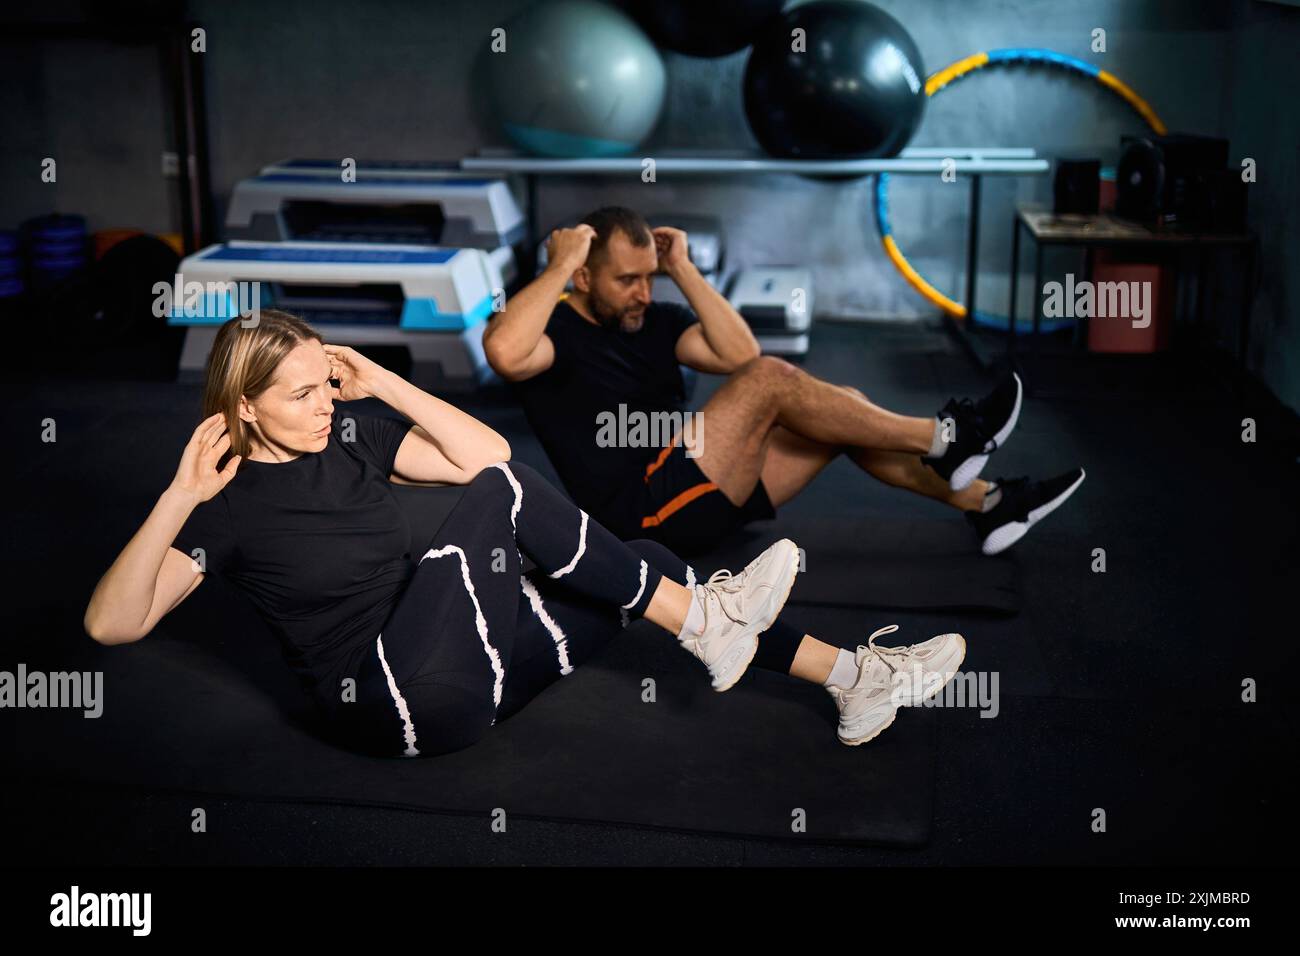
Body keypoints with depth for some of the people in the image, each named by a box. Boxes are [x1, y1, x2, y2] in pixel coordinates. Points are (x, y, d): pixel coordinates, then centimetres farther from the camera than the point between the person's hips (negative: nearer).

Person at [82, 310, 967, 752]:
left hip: (467, 661, 7)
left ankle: (855, 678, -2)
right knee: (502, 495, -24)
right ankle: (700, 624, -14)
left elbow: (487, 450, 6)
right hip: (398, 701, -7)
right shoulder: (230, 505, -6)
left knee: (652, 566, -4)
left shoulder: (349, 438, 11)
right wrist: (181, 498, -26)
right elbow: (111, 624, -17)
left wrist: (383, 384, 0)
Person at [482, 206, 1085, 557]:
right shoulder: (558, 333, -8)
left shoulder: (652, 321, 15)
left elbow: (738, 354, 2)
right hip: (647, 509, -9)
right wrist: (559, 266, -24)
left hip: (703, 487, 9)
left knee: (845, 411, -1)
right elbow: (503, 351, -34)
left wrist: (683, 270, -1)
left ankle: (984, 504, -1)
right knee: (771, 382, -24)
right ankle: (940, 441, -17)